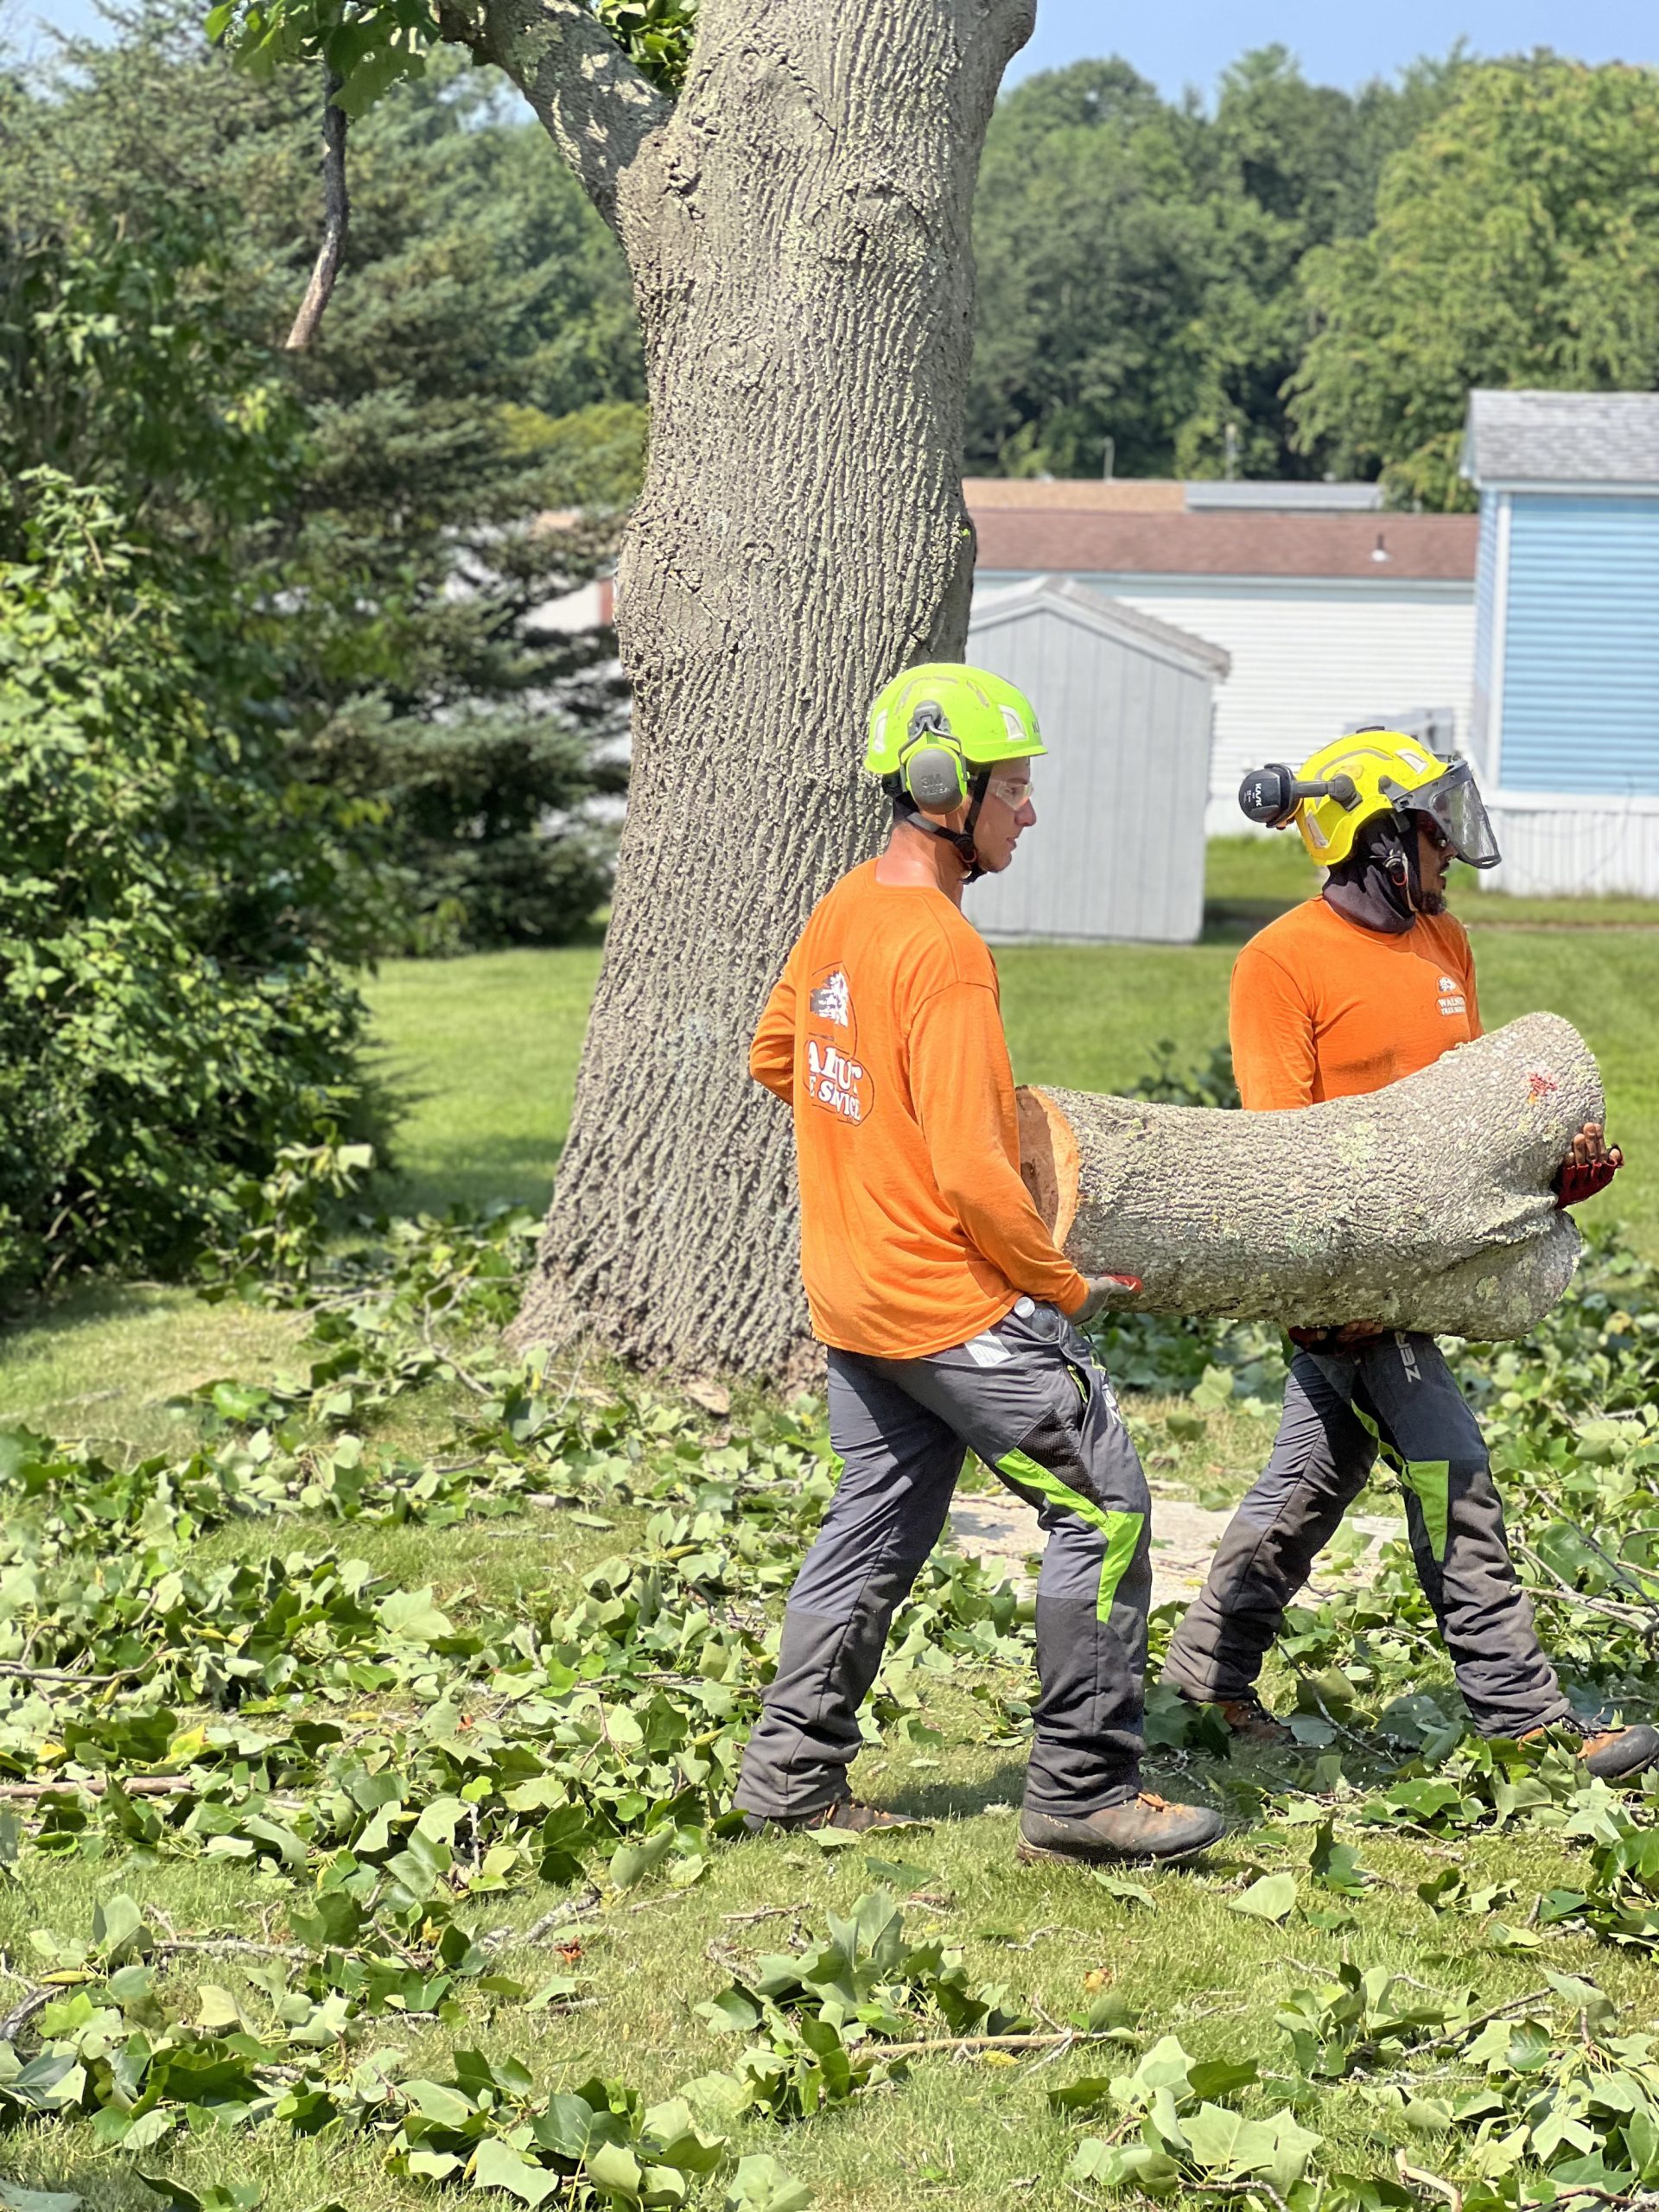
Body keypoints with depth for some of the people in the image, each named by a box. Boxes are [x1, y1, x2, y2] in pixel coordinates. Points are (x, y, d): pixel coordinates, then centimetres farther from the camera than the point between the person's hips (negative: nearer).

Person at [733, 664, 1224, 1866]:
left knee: (878, 1525, 18)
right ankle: (1083, 1789, 2)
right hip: (953, 1298, -9)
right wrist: (1065, 1283, -11)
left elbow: (774, 1057, 23)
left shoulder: (843, 911, 6)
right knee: (1105, 1508, -1)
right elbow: (972, 1174, -24)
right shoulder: (942, 949, -22)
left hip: (854, 1292, 9)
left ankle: (793, 1774, 22)